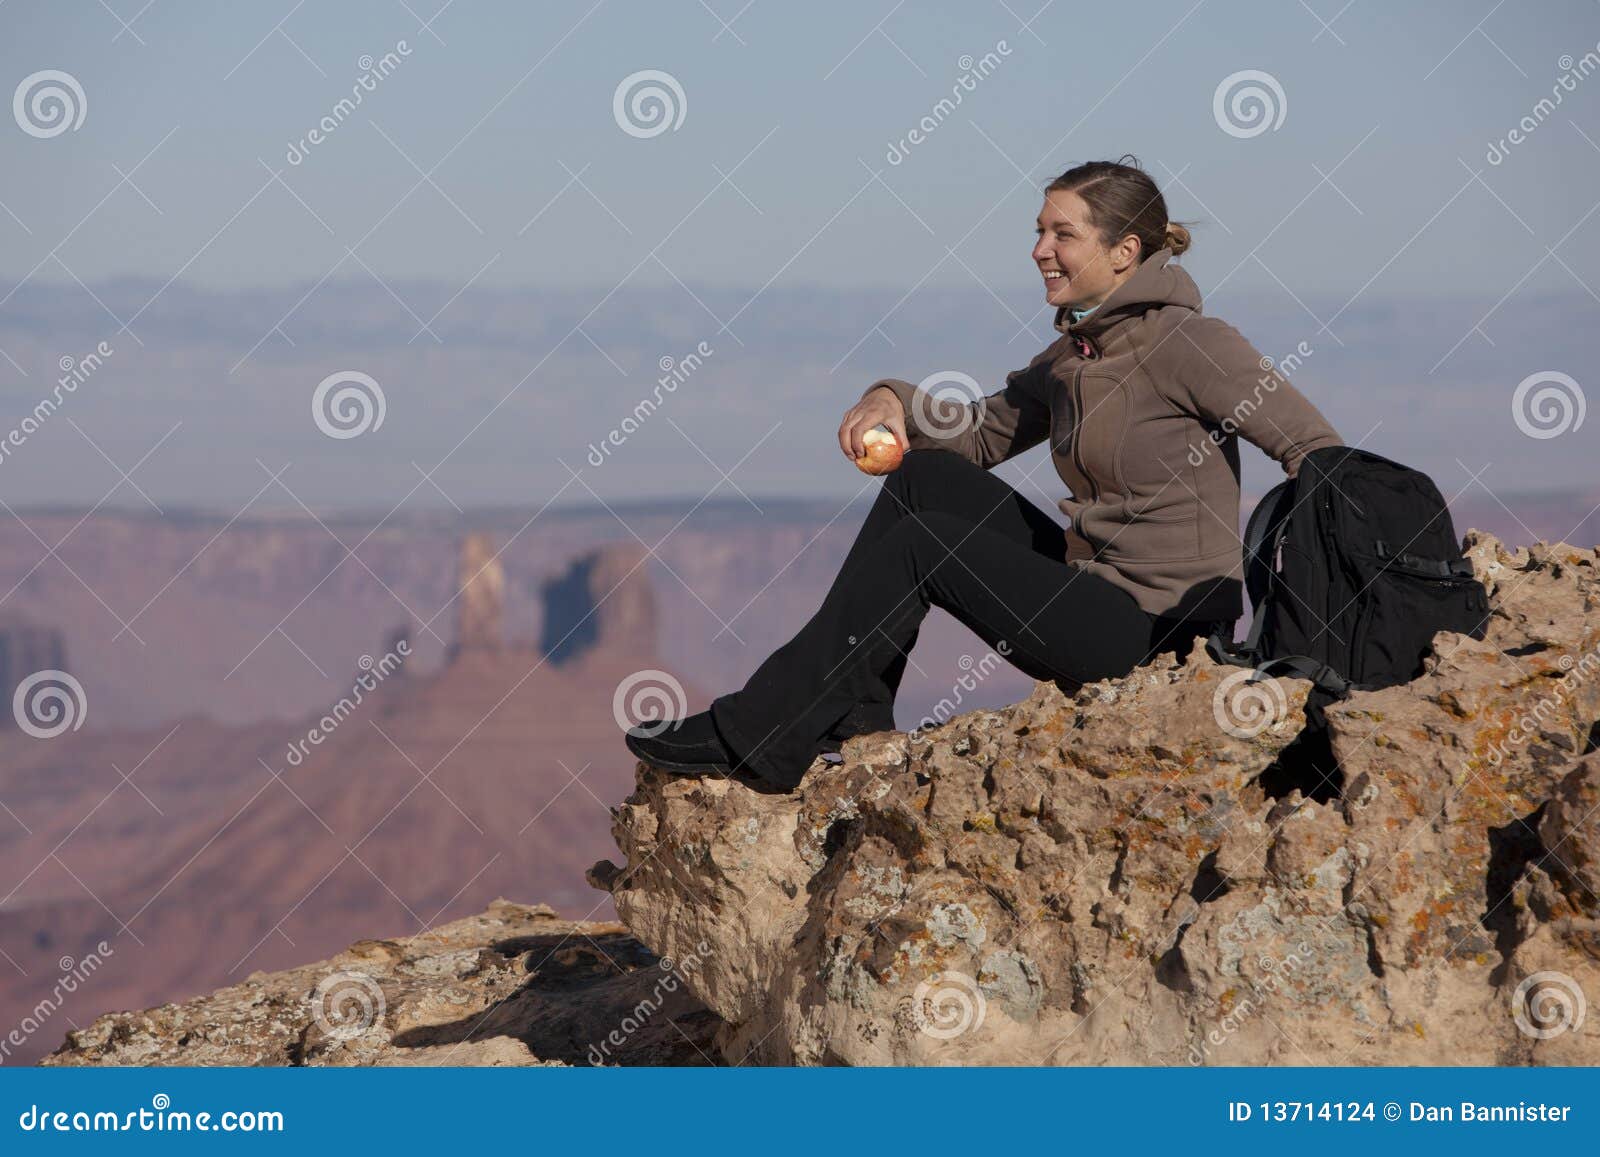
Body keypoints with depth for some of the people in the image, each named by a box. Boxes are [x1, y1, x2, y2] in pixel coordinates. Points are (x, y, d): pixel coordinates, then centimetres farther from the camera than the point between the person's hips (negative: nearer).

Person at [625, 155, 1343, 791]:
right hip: (1095, 589, 9)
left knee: (919, 547, -11)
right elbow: (983, 433, 21)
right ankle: (852, 714, 5)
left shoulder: (1183, 341, -14)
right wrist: (894, 401, 1)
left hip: (1161, 631, -9)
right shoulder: (1074, 354, 13)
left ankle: (752, 739, -7)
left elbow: (1319, 451, -16)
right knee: (926, 475, 7)